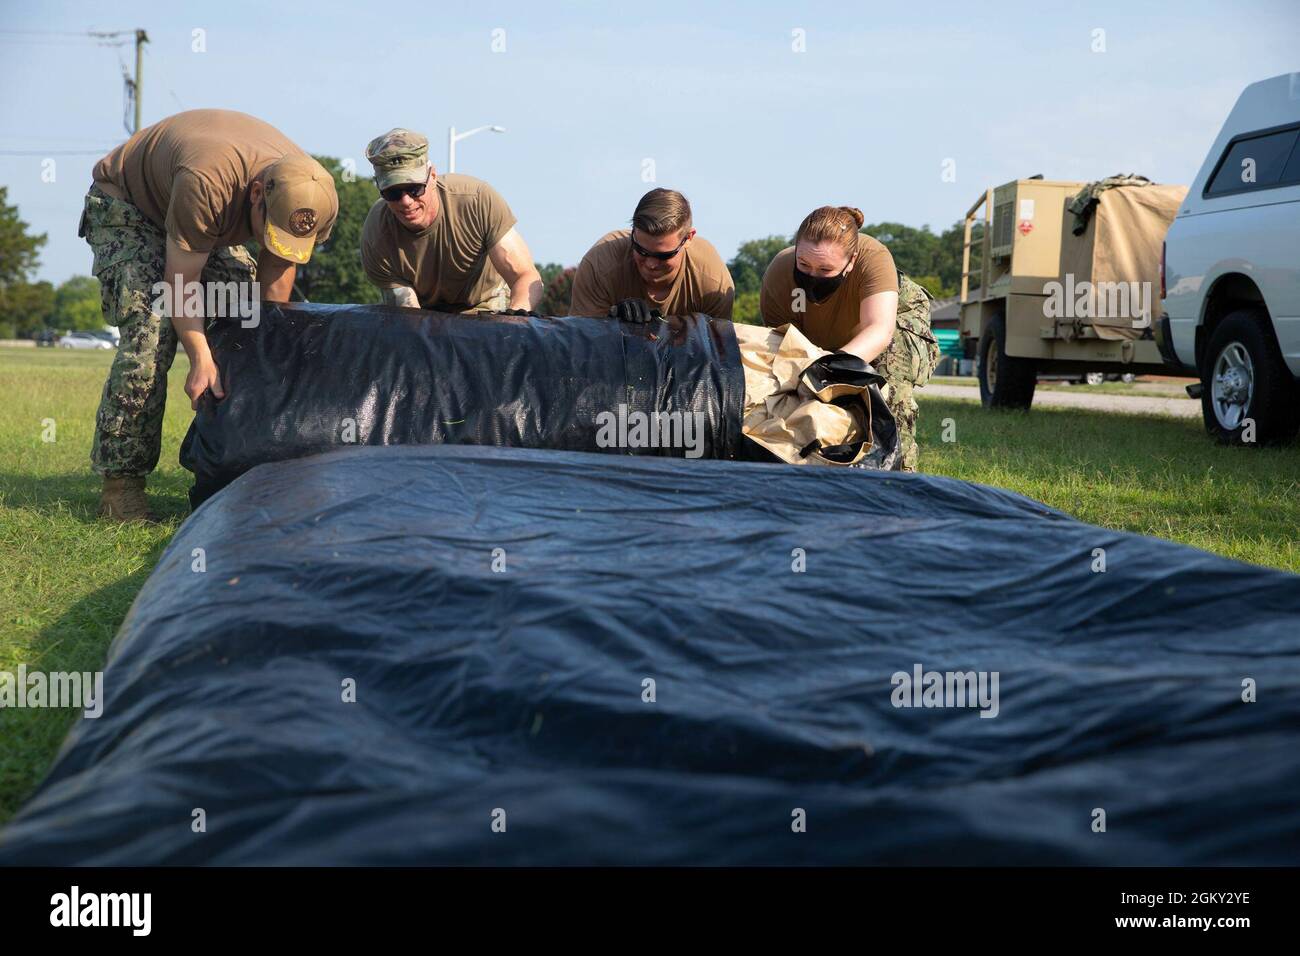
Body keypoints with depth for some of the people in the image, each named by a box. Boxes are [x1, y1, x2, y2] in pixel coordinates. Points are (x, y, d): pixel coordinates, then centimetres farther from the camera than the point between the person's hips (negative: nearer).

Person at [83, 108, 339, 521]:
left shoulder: (308, 197, -23)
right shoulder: (206, 182, -43)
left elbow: (274, 293, -13)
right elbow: (181, 283, -32)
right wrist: (201, 358, -35)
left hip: (212, 225, 6)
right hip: (125, 206, -6)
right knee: (151, 333, -23)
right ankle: (120, 480, -17)